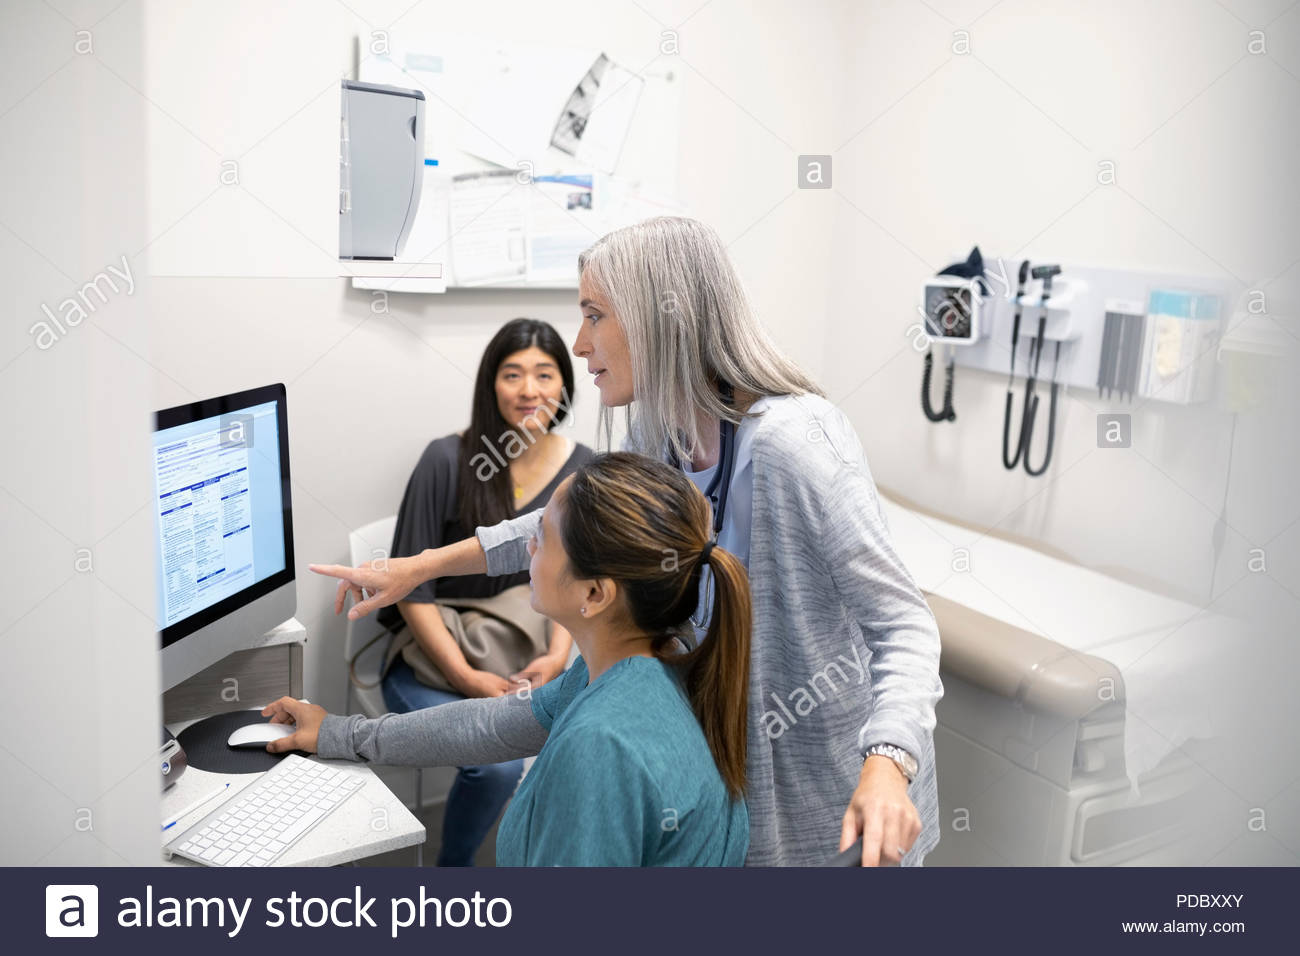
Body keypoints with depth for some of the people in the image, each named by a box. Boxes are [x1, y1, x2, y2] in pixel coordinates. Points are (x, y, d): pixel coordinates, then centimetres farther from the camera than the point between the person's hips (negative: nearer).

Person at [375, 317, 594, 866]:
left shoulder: (582, 468, -1)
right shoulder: (447, 460, -13)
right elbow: (411, 587, -11)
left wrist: (556, 655, -13)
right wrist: (465, 677, -19)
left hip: (520, 656, 3)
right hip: (431, 657, -3)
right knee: (497, 763, -28)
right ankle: (453, 865, 5)